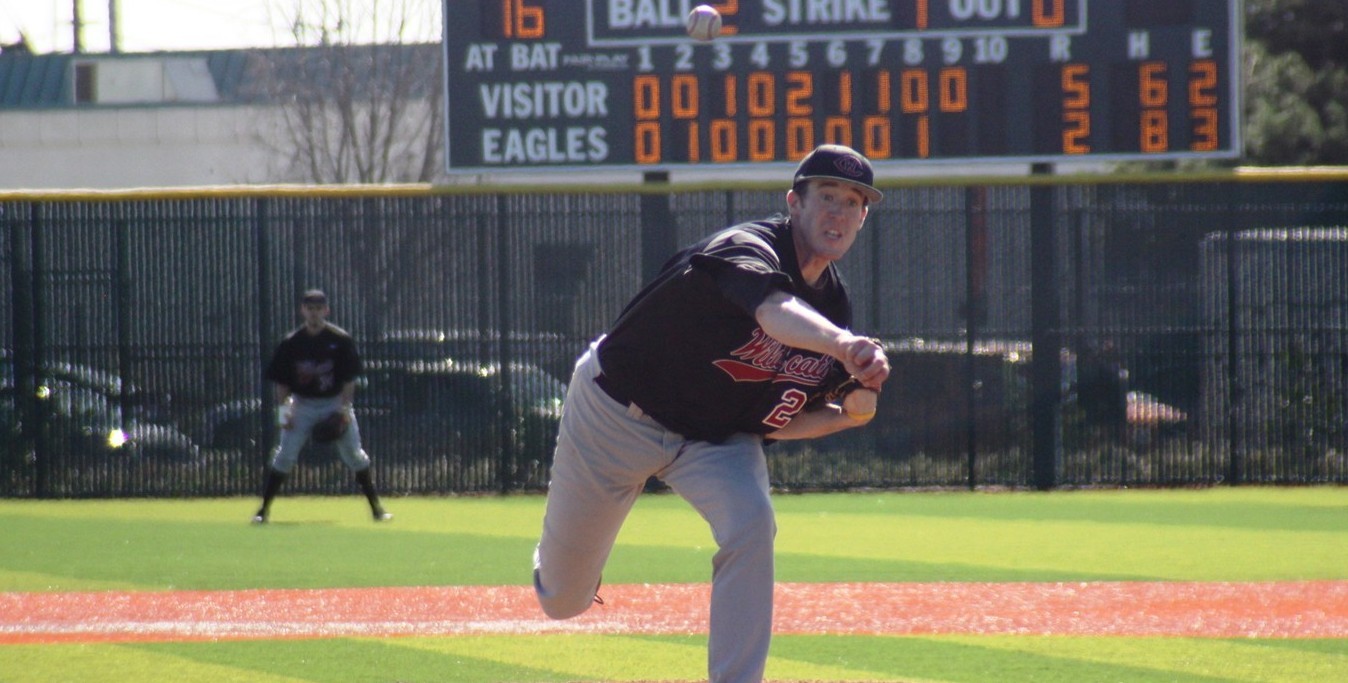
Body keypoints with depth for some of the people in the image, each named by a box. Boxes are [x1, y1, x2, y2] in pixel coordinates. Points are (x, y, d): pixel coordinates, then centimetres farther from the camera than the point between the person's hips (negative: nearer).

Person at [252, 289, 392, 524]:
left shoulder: (341, 340, -7)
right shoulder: (291, 343, -4)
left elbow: (349, 378, -5)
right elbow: (280, 381, 1)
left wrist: (345, 408, -13)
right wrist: (283, 409, -10)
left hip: (335, 402, -1)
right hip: (302, 404, 1)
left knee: (355, 455, -3)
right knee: (284, 455, -6)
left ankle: (376, 507, 6)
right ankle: (264, 508, 0)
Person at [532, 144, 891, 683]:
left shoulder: (835, 308, -8)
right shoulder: (749, 249, -30)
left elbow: (778, 423, -3)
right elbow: (775, 314, -55)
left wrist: (847, 415, -21)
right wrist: (842, 345, -75)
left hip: (715, 437, 5)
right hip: (618, 414, -5)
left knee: (751, 524, -29)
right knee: (563, 600, 11)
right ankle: (556, 568, 52)